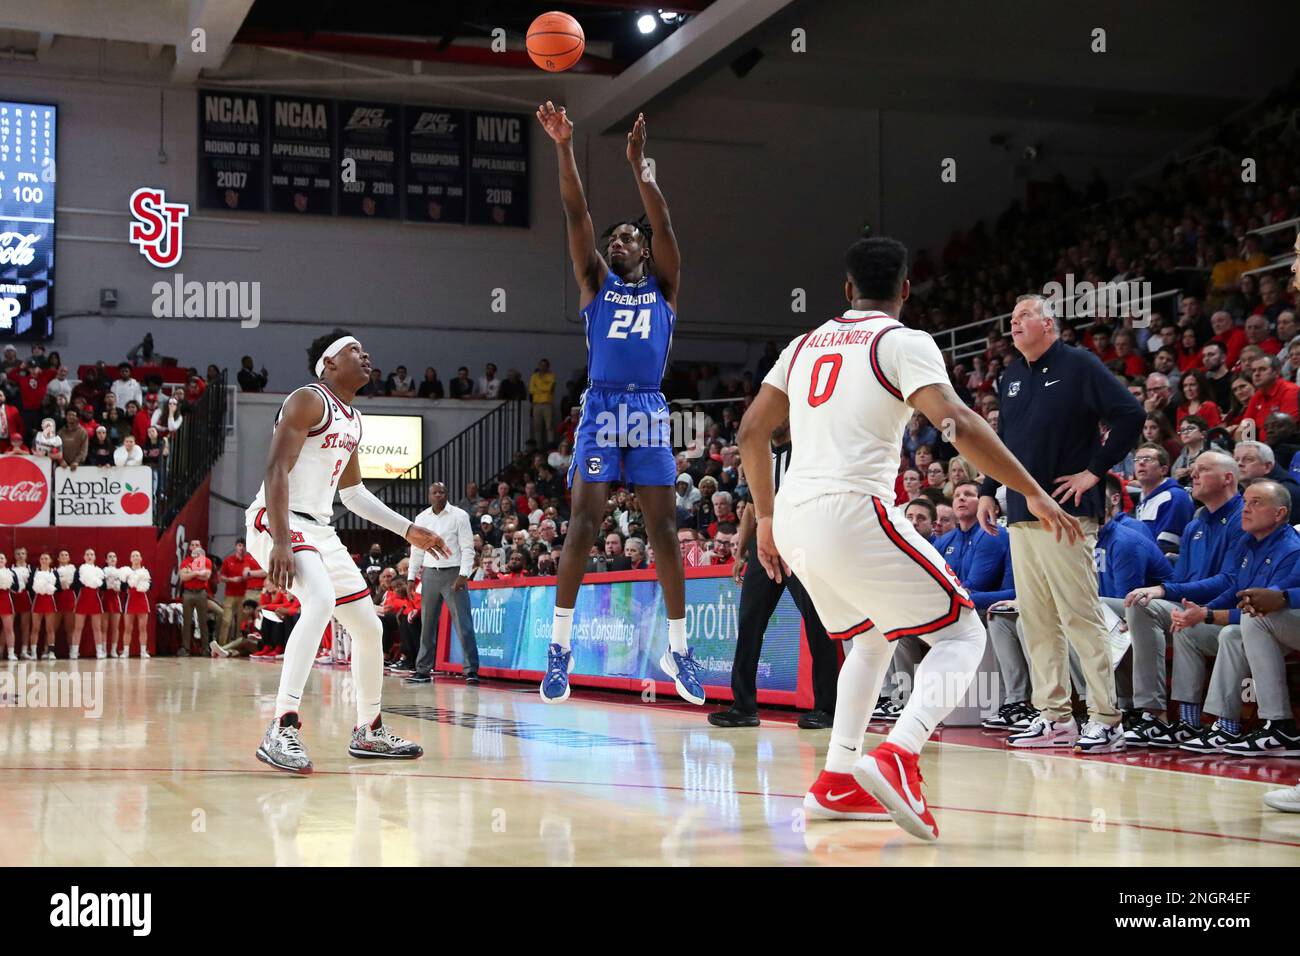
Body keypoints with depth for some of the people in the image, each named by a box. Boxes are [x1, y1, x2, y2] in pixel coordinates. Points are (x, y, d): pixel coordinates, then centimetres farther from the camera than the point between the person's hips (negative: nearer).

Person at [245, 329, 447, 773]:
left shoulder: (353, 420, 18)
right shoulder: (308, 400, -10)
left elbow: (353, 492, 29)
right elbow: (277, 470, -20)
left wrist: (408, 530, 25)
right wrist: (281, 542, -29)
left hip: (320, 529, 10)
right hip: (277, 521, -10)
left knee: (369, 627, 11)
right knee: (321, 602, -34)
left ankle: (369, 732, 29)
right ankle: (281, 731, -36)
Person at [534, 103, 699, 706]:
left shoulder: (663, 286, 15)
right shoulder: (596, 283, 15)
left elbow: (663, 225, 1)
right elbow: (576, 215, 4)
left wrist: (638, 164, -4)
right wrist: (564, 148, -6)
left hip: (649, 412, 0)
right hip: (601, 407, 0)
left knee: (664, 528, -1)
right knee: (583, 523, -8)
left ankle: (677, 648, 5)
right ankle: (560, 644, -4)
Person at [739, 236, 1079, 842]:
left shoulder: (807, 344, 19)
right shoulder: (903, 342, 0)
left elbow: (751, 433, 21)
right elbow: (958, 426, -14)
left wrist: (765, 517, 30)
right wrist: (1033, 494, -9)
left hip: (793, 516, 7)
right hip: (852, 512, -7)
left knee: (873, 636, 28)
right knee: (960, 633, 3)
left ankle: (836, 782, 24)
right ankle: (897, 759, -19)